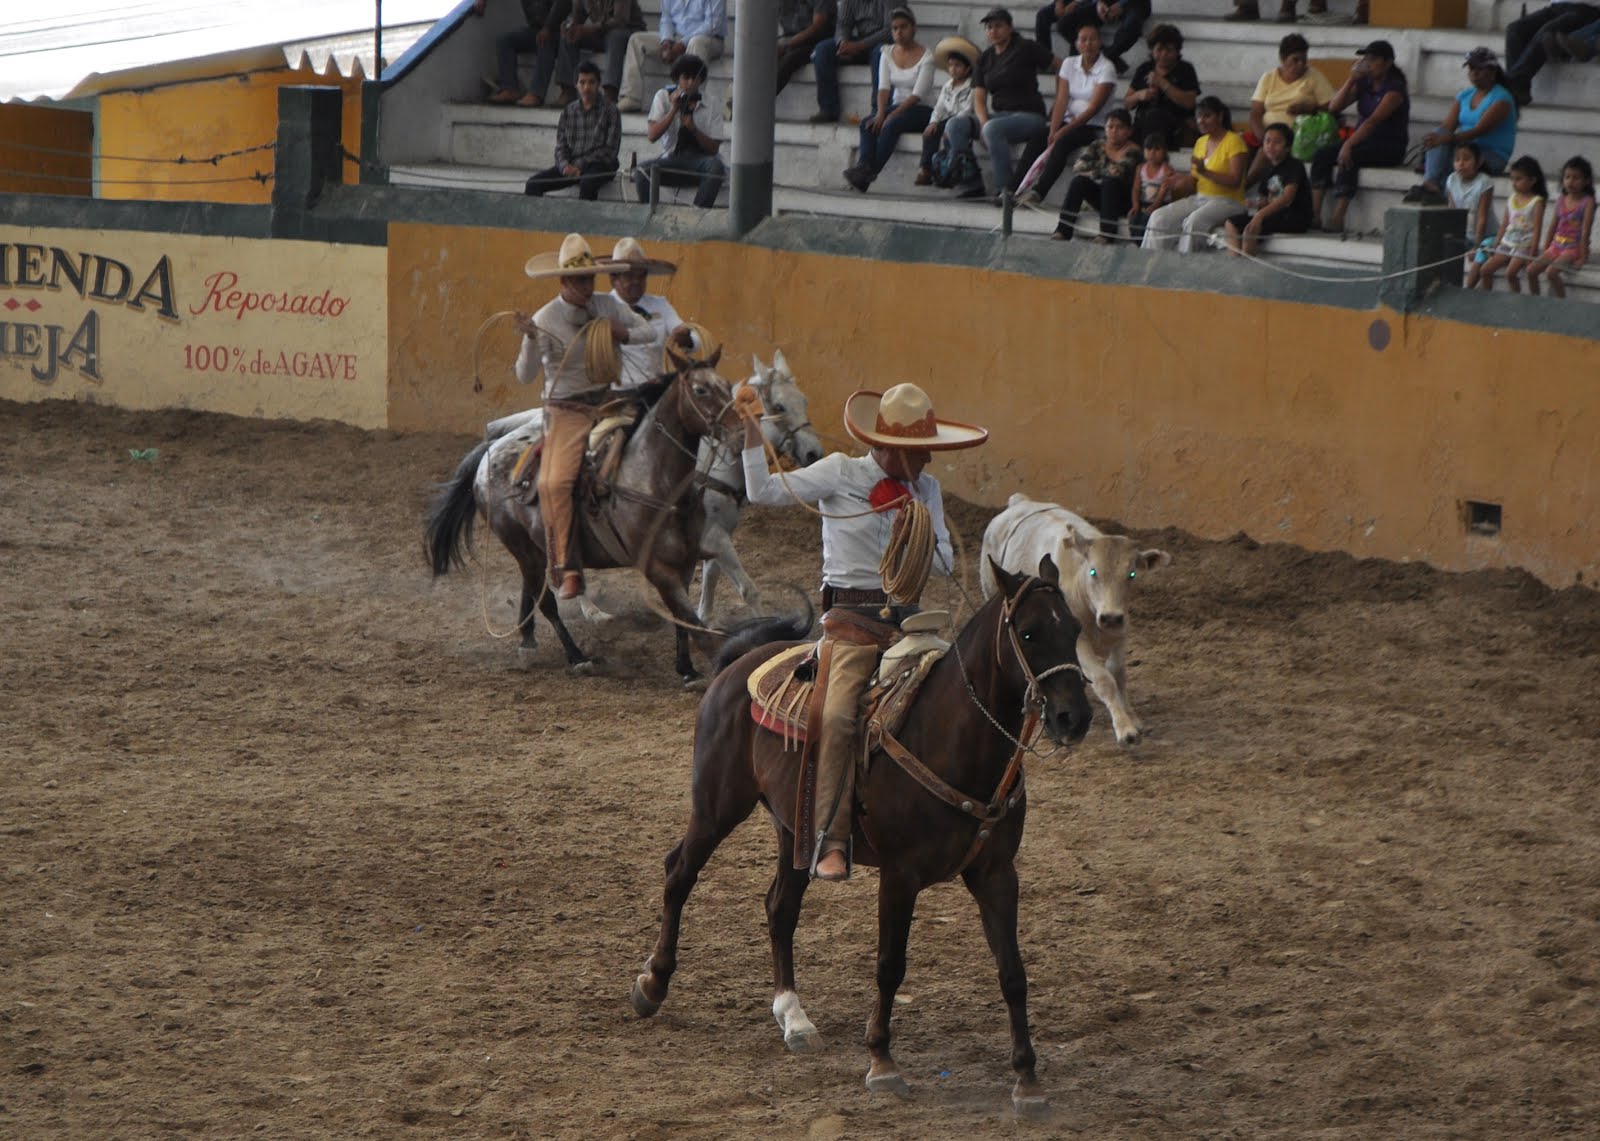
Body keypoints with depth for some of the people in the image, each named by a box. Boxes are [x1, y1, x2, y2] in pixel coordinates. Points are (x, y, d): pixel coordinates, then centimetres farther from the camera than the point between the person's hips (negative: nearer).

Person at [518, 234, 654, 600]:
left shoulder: (608, 306, 4)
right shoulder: (546, 320, -9)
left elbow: (649, 331, 13)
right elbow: (525, 375, -11)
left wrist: (623, 335, -9)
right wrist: (530, 340, -30)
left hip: (609, 403, 5)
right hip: (567, 412, -5)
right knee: (555, 482, -25)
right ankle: (566, 570, -24)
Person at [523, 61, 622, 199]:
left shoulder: (609, 112, 1)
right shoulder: (568, 111, 14)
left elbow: (610, 151, -4)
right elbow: (561, 147, 11)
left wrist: (580, 165, -14)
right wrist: (565, 166, -12)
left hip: (599, 166, -5)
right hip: (571, 165, 5)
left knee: (587, 184, -40)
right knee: (533, 184, -18)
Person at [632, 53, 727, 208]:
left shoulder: (711, 106, 7)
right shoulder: (663, 97, 9)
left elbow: (713, 148, 2)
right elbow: (652, 136, -2)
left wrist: (693, 129, -14)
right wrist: (674, 109, -11)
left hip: (699, 162, 0)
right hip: (671, 159, 1)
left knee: (715, 165, -36)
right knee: (642, 171, -30)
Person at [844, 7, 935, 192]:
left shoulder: (925, 56, -9)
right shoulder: (888, 54, 8)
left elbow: (918, 94, -17)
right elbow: (884, 87, -2)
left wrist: (893, 114, -25)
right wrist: (881, 113, -20)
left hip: (921, 109, -5)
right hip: (897, 106, 5)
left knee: (892, 125, -34)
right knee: (867, 123, -24)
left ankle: (870, 171, -37)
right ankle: (863, 165, -42)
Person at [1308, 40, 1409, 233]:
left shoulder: (1394, 89, -13)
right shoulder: (1363, 83, 10)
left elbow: (1373, 121, -25)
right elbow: (1334, 107, 5)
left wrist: (1348, 145, -34)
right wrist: (1351, 80, -6)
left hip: (1389, 147, -7)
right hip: (1362, 140, 7)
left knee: (1348, 160, -33)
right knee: (1321, 156, -17)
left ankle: (1337, 221, -36)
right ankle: (1314, 215, -25)